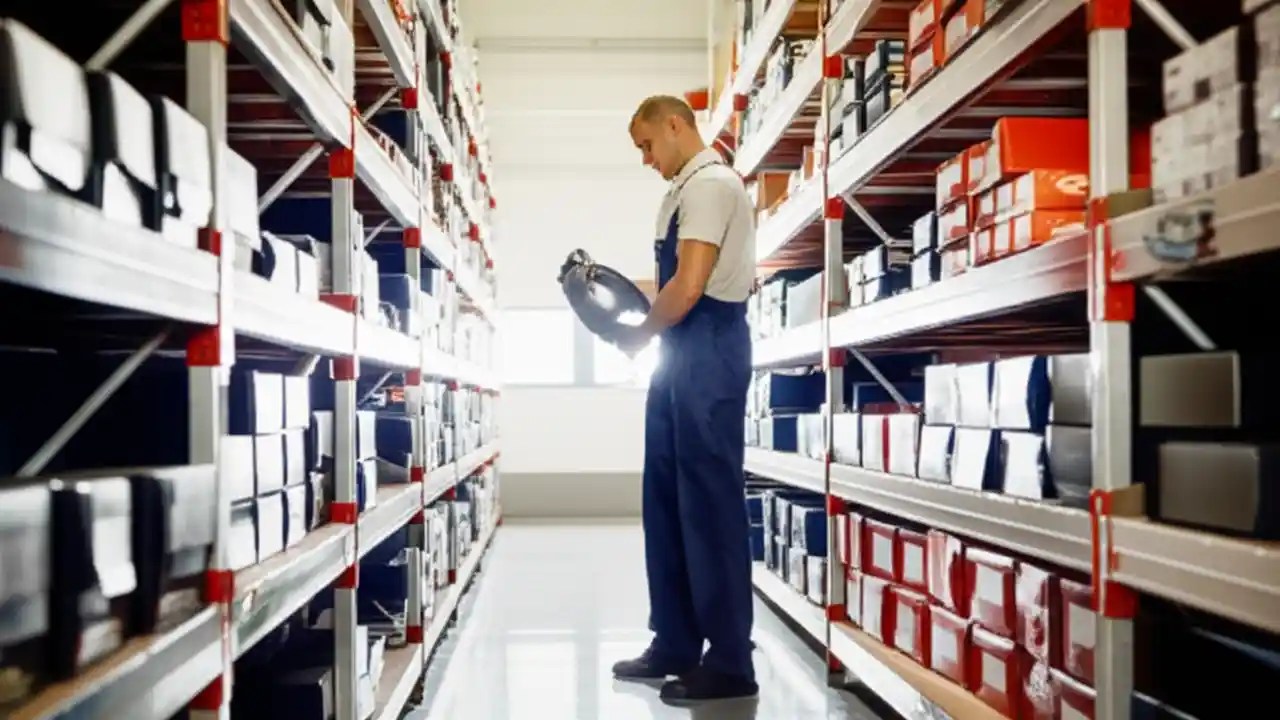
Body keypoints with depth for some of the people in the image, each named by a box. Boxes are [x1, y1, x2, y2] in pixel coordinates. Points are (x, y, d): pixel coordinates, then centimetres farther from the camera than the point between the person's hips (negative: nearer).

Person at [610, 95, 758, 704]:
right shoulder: (687, 188, 19)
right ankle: (676, 645, 24)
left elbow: (688, 287, -20)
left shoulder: (710, 184, -11)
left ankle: (730, 663, 7)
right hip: (681, 355, 10)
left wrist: (638, 336, -6)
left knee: (710, 505, -4)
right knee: (666, 501, 13)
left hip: (707, 355, -10)